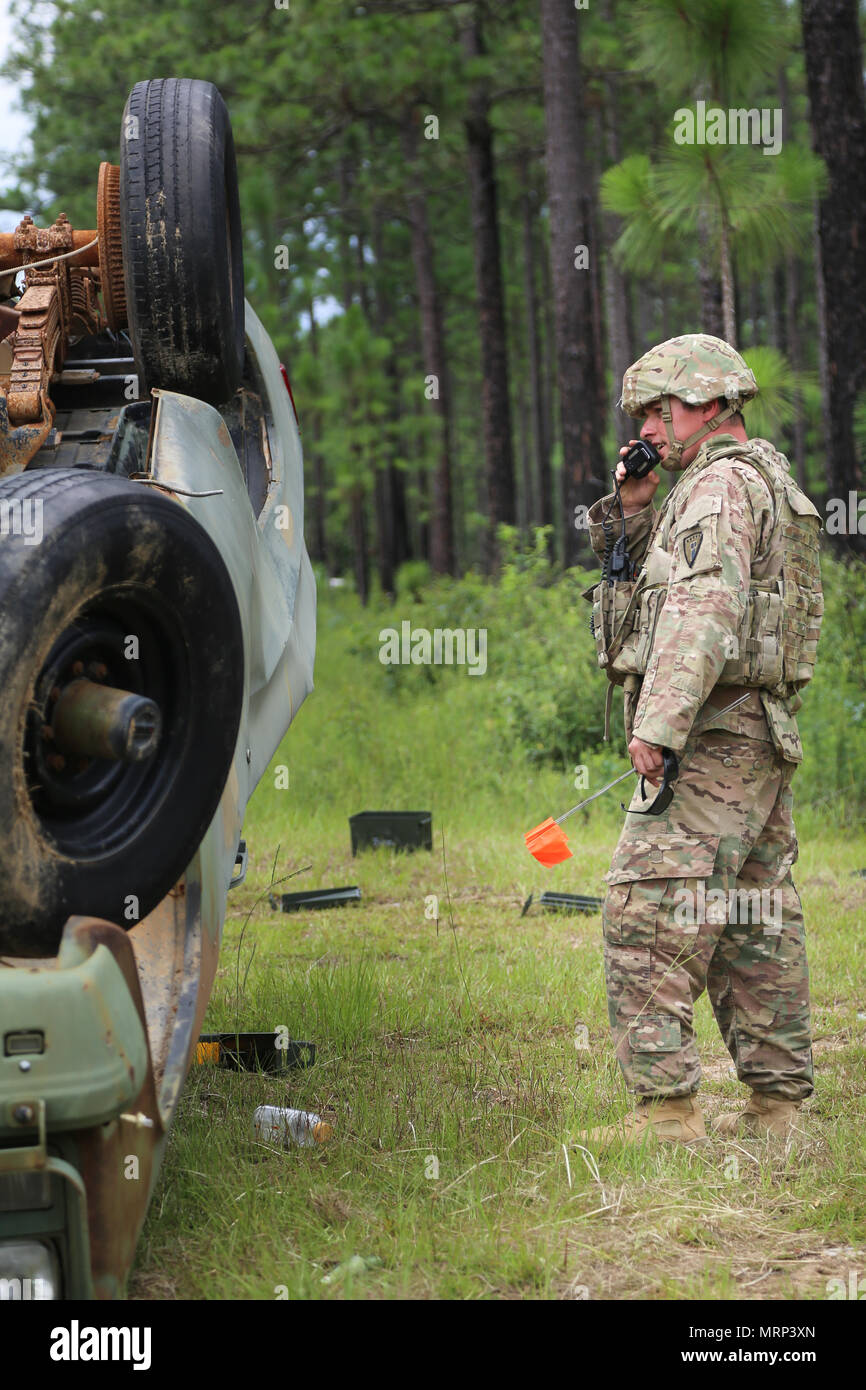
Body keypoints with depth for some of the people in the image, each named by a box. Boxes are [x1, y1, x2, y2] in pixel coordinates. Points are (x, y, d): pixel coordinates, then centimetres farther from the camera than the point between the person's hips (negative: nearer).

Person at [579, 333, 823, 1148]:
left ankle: (665, 1105, -16)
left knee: (647, 909, -13)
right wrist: (633, 511, 11)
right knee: (752, 923, 11)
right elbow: (641, 583, 27)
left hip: (712, 739, -11)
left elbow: (704, 606, -23)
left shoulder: (720, 484, -10)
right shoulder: (759, 483, 23)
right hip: (760, 741, 11)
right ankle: (777, 1105, 14)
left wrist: (658, 722, -29)